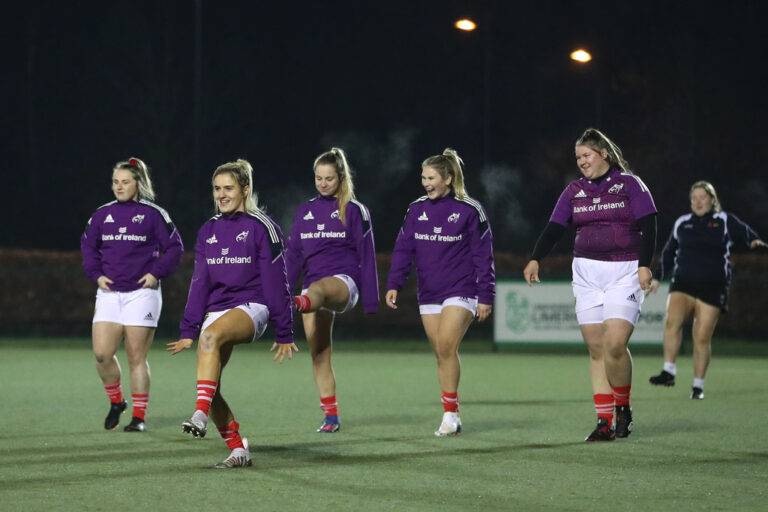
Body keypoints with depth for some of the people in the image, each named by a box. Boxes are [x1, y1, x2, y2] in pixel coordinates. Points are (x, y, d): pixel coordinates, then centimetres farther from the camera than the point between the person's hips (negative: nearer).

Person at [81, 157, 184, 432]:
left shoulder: (153, 214, -1)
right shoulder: (102, 214, 9)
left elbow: (174, 247, 2)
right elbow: (88, 245, 17)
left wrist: (156, 273, -8)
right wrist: (95, 273, 4)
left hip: (141, 293, -3)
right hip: (109, 292, 3)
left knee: (136, 357, -2)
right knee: (102, 353, -8)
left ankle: (139, 416, 7)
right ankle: (116, 402, 16)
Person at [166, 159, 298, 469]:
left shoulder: (261, 227, -3)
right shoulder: (208, 231, 13)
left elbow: (276, 281, -3)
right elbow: (200, 282, 16)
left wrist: (283, 334, -4)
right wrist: (188, 332, 12)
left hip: (251, 307, -6)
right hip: (216, 312, 6)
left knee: (211, 335, -37)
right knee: (209, 388, -7)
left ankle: (200, 416, -44)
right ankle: (238, 451, 6)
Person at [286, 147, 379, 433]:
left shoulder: (354, 210, 3)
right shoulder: (305, 211, 15)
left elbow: (366, 256, 1)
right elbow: (294, 255, 15)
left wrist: (371, 300, -4)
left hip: (344, 281, -5)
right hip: (313, 287, 5)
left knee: (317, 289, -41)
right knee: (319, 355, 0)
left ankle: (296, 304, -76)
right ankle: (331, 416, 5)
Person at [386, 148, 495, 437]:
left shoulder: (469, 210, -6)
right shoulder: (417, 209, 7)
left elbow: (483, 255, -3)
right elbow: (404, 248, 10)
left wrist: (485, 297, -5)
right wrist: (394, 284, 0)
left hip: (461, 291, -5)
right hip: (429, 294, 5)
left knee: (447, 346, -20)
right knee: (441, 355, 5)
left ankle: (450, 412, -12)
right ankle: (452, 417, 10)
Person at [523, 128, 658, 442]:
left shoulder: (629, 184, 0)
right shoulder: (574, 191, 11)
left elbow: (648, 226, -5)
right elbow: (554, 228, 6)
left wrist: (644, 265, -15)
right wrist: (535, 259, -9)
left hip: (624, 273, -4)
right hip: (587, 273, 4)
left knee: (615, 343, -17)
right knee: (596, 349, 0)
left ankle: (623, 408, 5)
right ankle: (604, 422, 3)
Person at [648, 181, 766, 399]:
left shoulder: (725, 221, 6)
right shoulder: (682, 223, 16)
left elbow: (747, 235, 4)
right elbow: (669, 252, 27)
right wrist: (658, 277, 24)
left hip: (713, 288, -2)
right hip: (683, 284, 2)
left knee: (702, 338, -4)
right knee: (672, 320, -26)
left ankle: (698, 385, 9)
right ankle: (669, 371, -26)